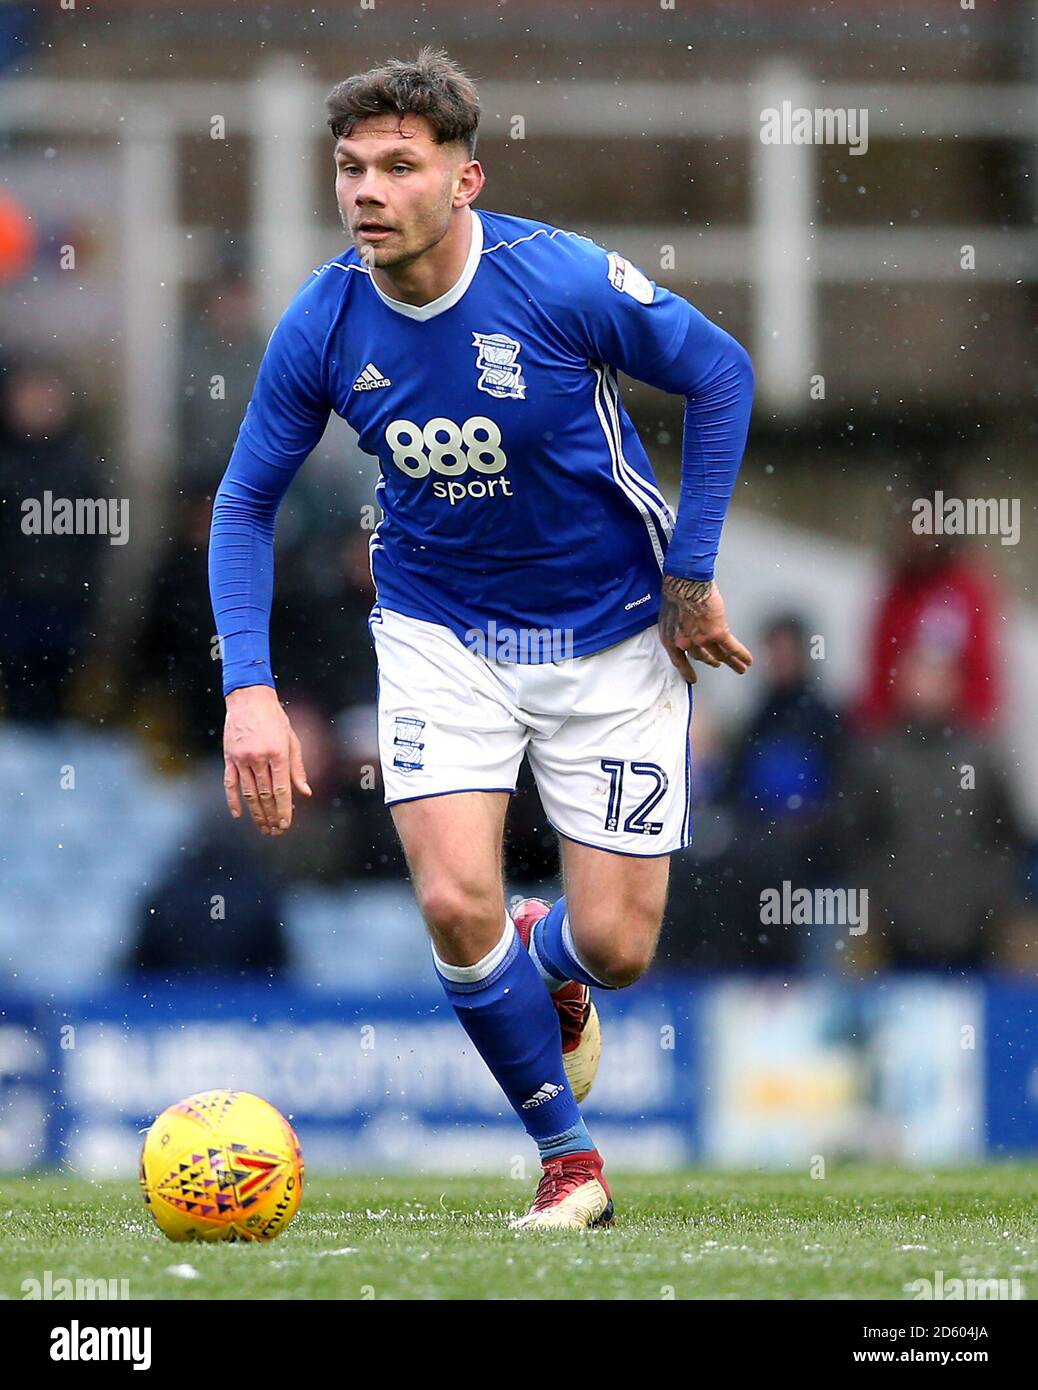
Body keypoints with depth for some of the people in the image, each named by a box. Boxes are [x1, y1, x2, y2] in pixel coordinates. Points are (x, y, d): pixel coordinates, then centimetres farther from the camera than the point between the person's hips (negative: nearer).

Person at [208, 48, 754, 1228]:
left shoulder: (563, 282, -23)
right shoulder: (321, 326, -14)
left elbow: (721, 375, -8)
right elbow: (245, 504, -1)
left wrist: (691, 575, -7)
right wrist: (249, 687, -13)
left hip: (609, 634, -2)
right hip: (440, 632, 2)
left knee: (614, 945, -3)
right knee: (456, 906, -17)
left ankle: (547, 969, 38)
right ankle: (567, 1155, 8)